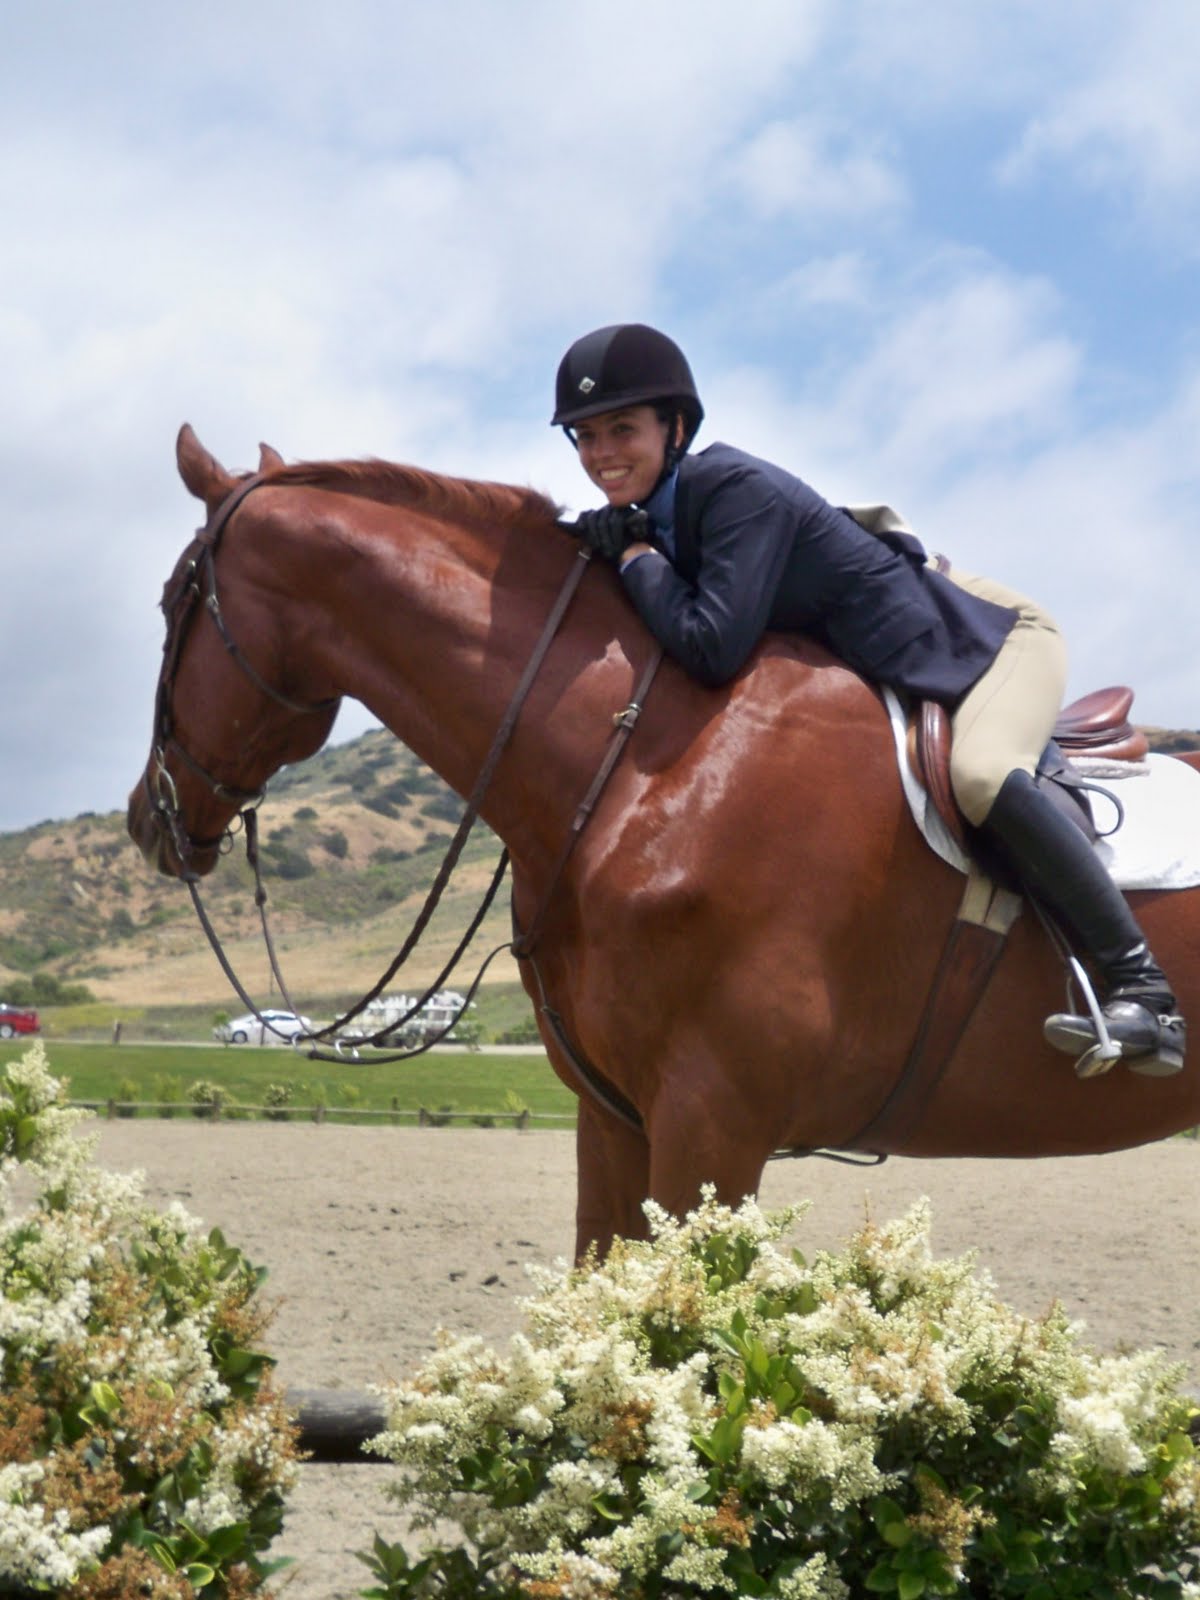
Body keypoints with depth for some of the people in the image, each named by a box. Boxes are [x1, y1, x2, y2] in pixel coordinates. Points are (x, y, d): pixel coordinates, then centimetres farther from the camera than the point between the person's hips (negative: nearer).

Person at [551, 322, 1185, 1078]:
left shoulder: (739, 490, -30)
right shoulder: (646, 515, -3)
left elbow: (712, 651, -39)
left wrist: (637, 557, -25)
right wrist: (611, 551, -12)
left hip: (991, 638, -10)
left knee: (979, 772, -35)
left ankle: (1142, 990, -31)